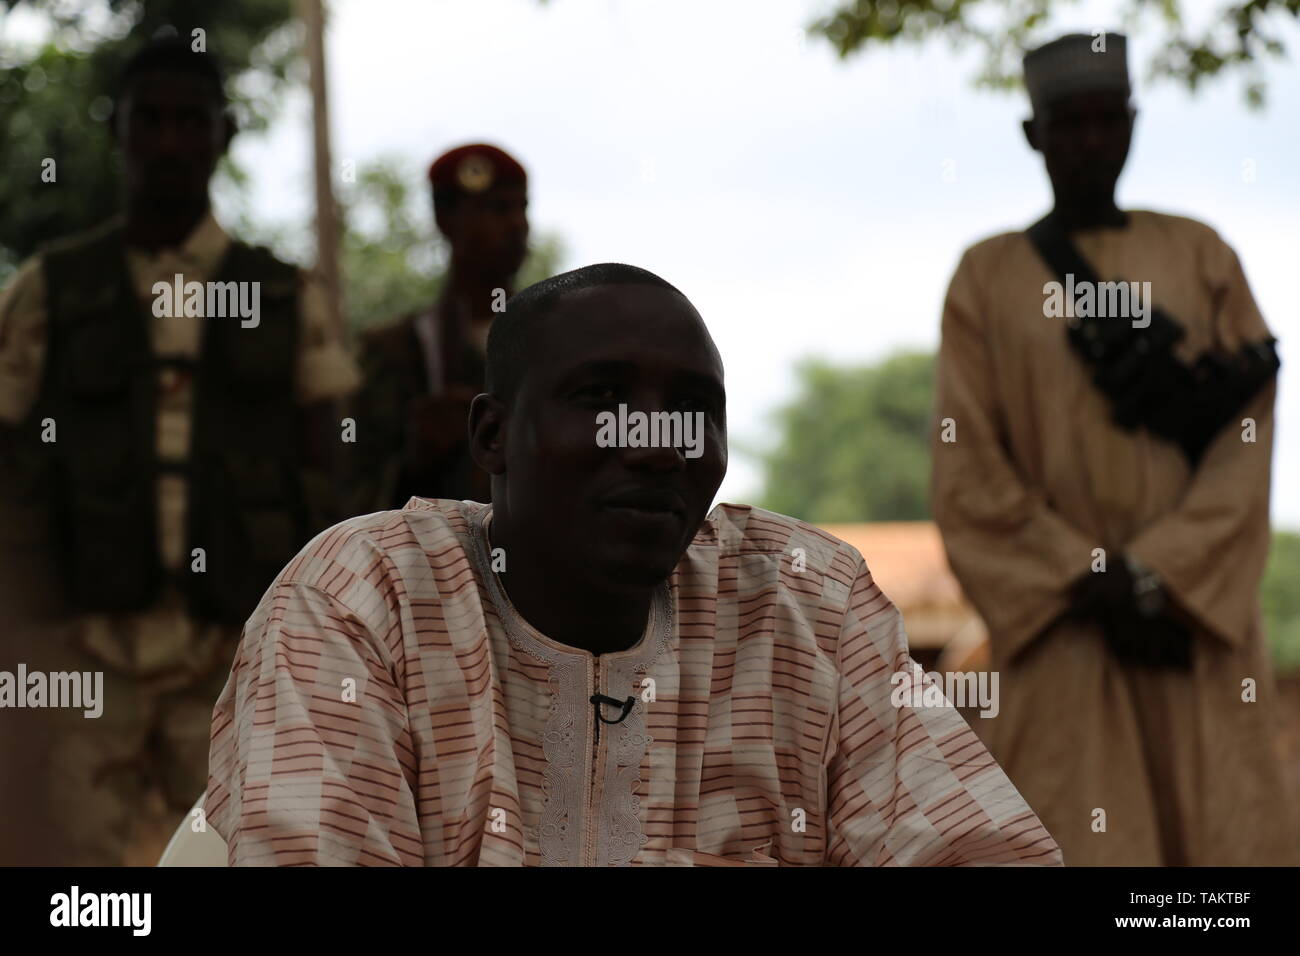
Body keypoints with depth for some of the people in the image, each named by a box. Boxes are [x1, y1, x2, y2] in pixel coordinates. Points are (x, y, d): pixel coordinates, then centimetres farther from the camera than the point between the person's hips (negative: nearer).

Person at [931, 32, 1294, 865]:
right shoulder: (989, 278, 8)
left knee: (1223, 834, -4)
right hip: (1061, 632, -1)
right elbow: (968, 473, 1)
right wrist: (1092, 583, -9)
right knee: (1082, 843, -8)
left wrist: (1156, 578, -11)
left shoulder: (1201, 256, 10)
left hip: (1198, 623, 1)